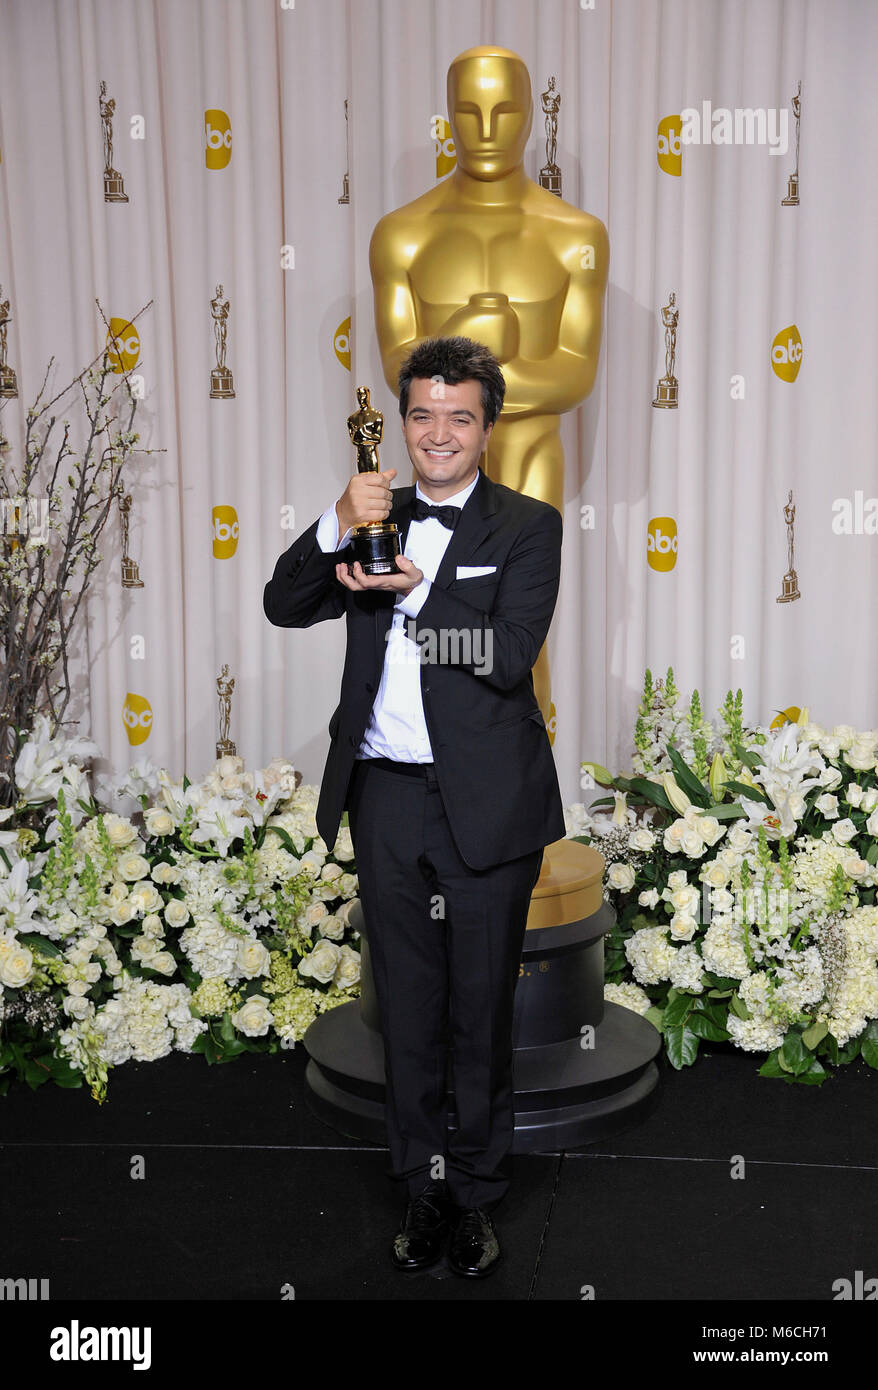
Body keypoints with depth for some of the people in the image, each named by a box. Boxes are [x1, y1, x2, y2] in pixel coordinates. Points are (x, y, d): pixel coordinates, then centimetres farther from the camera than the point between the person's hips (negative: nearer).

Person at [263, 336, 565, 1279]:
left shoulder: (527, 527, -2)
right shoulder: (380, 519, 10)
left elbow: (508, 655, -14)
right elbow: (284, 606, 0)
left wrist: (414, 593, -18)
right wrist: (336, 527, -15)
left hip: (484, 803, -3)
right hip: (385, 797, 4)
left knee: (481, 1006, 9)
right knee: (407, 1007, 14)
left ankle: (476, 1194, 27)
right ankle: (423, 1186, 30)